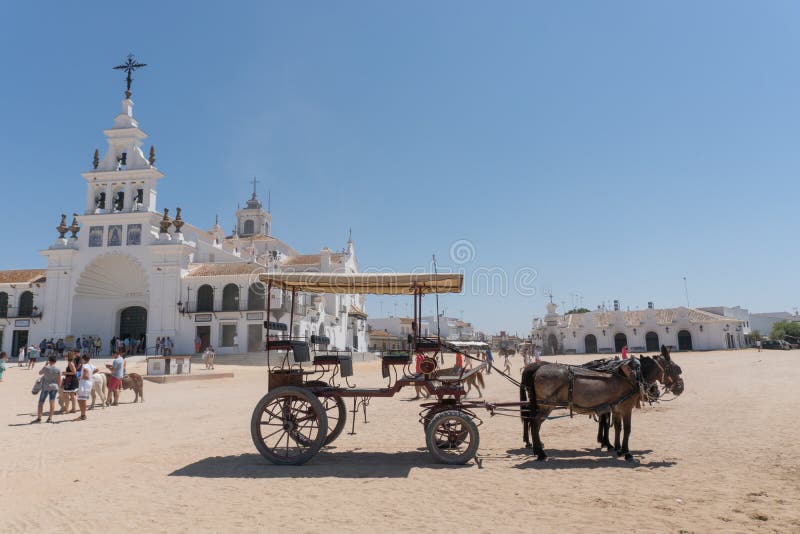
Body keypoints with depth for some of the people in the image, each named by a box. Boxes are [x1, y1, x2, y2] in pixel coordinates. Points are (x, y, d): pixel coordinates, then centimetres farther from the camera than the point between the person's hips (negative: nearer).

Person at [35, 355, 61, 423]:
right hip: (54, 387, 3)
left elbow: (40, 373, 10)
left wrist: (45, 365, 14)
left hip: (46, 387, -2)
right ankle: (50, 418, 8)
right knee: (52, 402, 7)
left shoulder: (46, 368, -11)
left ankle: (39, 418, 9)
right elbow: (59, 380, -1)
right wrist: (58, 388, 12)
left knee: (41, 402, 7)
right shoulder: (58, 370, -5)